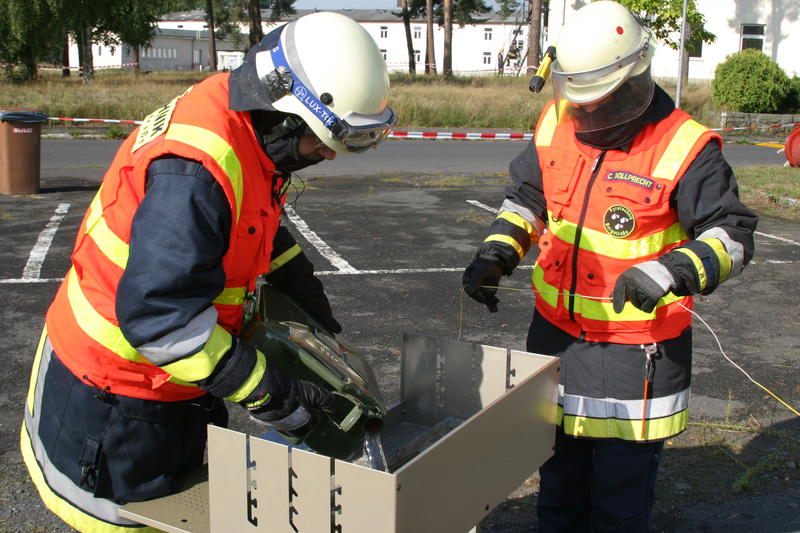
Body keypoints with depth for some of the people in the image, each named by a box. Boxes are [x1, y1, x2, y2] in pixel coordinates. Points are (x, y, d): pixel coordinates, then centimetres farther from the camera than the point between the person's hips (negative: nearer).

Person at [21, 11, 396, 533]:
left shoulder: (248, 126, -2)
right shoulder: (195, 170, -34)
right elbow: (159, 316, -35)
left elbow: (259, 227, 18)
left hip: (176, 378, 9)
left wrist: (309, 296, 13)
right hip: (111, 398, -9)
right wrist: (273, 395, -29)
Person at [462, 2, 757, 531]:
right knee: (559, 473, 23)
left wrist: (673, 271, -31)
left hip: (637, 349, -5)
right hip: (556, 332, 5)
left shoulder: (683, 148, -16)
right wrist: (496, 253, -3)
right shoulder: (557, 125, 0)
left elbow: (732, 234, -13)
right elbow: (526, 199, 13)